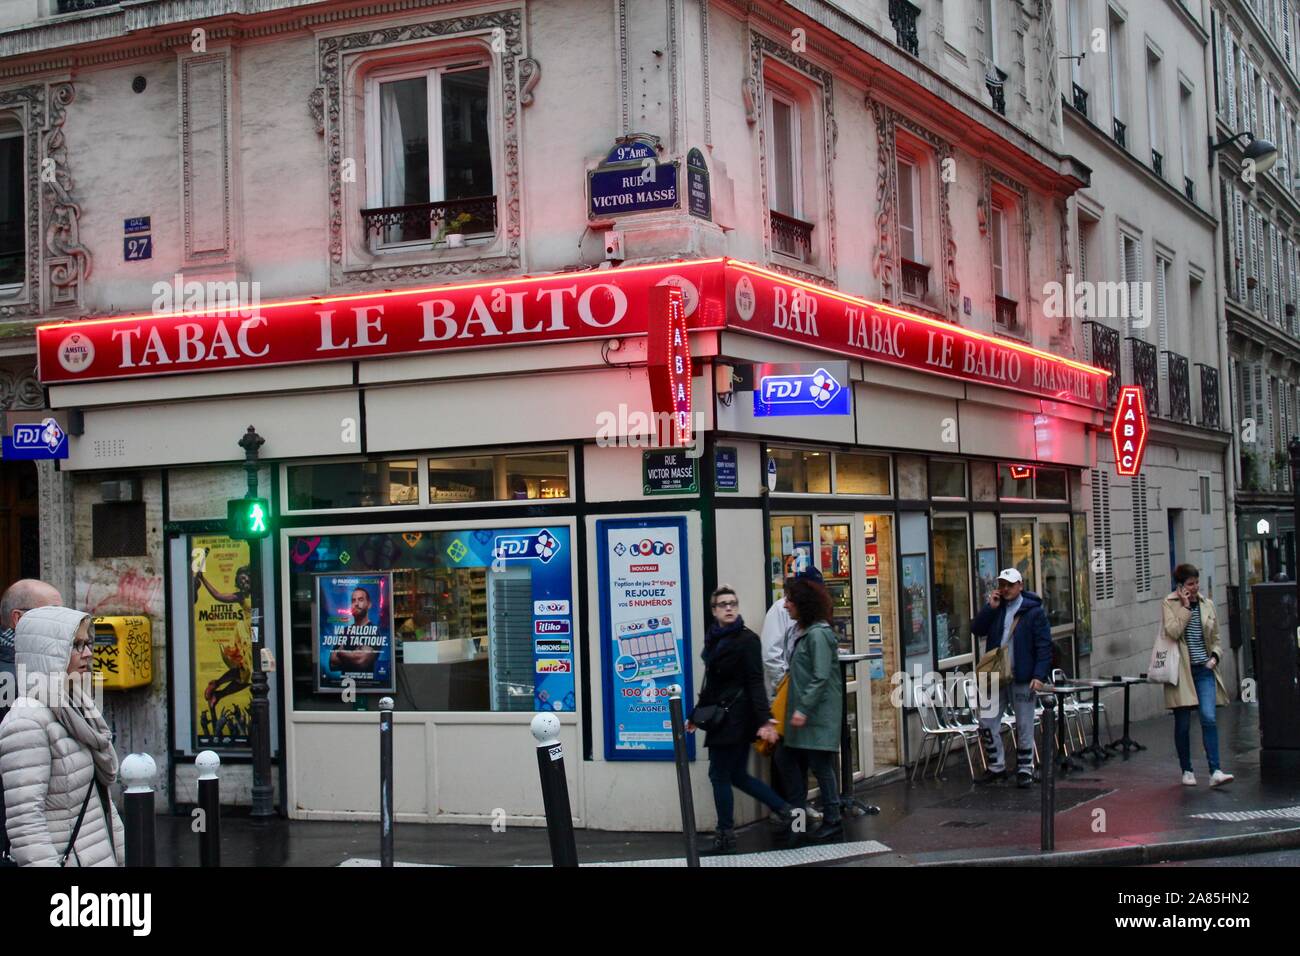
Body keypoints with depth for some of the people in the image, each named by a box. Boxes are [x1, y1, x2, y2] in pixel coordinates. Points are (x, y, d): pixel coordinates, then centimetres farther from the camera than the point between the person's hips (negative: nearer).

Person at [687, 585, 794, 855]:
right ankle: (786, 811, 17)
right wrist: (697, 714, 24)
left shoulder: (747, 639, -11)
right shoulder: (714, 640, 10)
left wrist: (764, 720, -24)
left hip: (736, 718, -8)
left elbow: (755, 682, -16)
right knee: (737, 775, 11)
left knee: (719, 775, -1)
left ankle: (725, 837, 8)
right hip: (722, 716, 8)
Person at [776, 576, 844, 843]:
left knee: (820, 765, -3)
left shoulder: (818, 634, -16)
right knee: (789, 761, 10)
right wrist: (796, 708, 14)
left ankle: (832, 821, 7)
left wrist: (803, 709, -22)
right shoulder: (801, 631, 12)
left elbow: (821, 678, -21)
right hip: (802, 710, 9)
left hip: (818, 713, -9)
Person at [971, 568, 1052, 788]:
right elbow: (977, 630, 0)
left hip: (1021, 678, -5)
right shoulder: (995, 608, 10)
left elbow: (1044, 646, -9)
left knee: (1024, 726, 5)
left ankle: (1025, 770, 14)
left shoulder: (1034, 611, -6)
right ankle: (996, 767, 17)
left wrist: (1039, 675, -18)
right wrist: (990, 608, -10)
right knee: (987, 722, 4)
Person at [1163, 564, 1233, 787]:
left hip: (1204, 670, 2)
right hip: (1181, 672, -2)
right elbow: (1172, 631, -17)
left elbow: (1216, 638, 18)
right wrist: (1186, 607, -14)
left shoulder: (1207, 605, 10)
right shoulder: (1168, 604, -1)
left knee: (1209, 718, -11)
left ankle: (1215, 772, -12)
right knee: (1182, 724, 4)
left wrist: (1214, 656, 0)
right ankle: (1187, 771, 17)